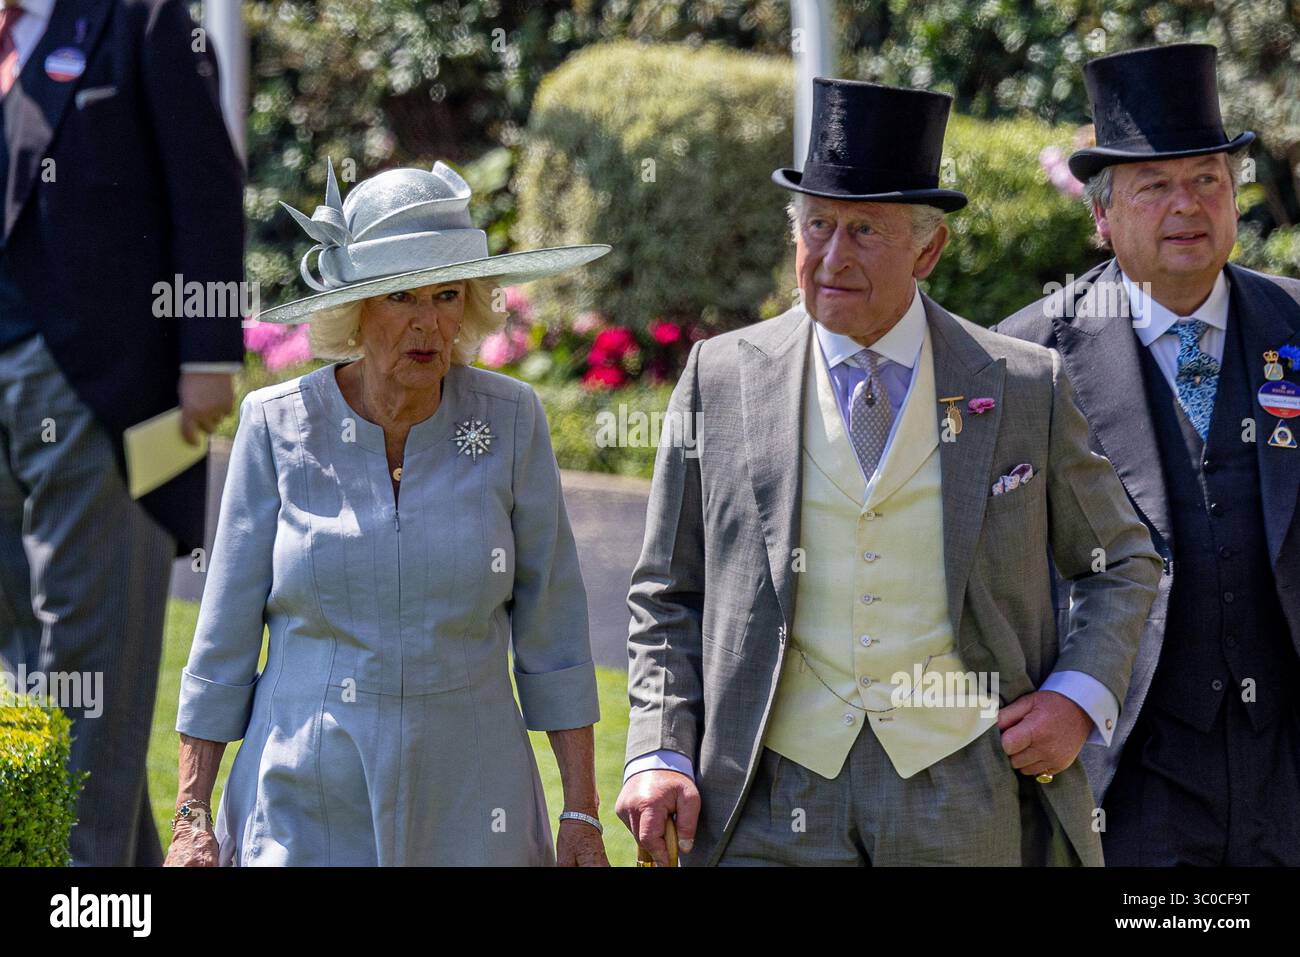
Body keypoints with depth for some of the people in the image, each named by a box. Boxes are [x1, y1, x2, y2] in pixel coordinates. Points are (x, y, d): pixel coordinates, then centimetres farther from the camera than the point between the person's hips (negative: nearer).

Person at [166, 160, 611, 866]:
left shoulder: (511, 420, -2)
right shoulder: (278, 425, -3)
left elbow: (551, 629, 3)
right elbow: (223, 639, 2)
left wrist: (581, 811, 2)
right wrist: (192, 817, 0)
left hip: (466, 808, 1)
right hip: (305, 803, -1)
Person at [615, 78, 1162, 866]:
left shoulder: (1026, 388, 3)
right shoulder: (722, 380, 4)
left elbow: (1122, 564, 14)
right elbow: (669, 598, 10)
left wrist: (1080, 697, -2)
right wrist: (660, 755, -2)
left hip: (968, 798, 0)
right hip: (774, 804, 0)